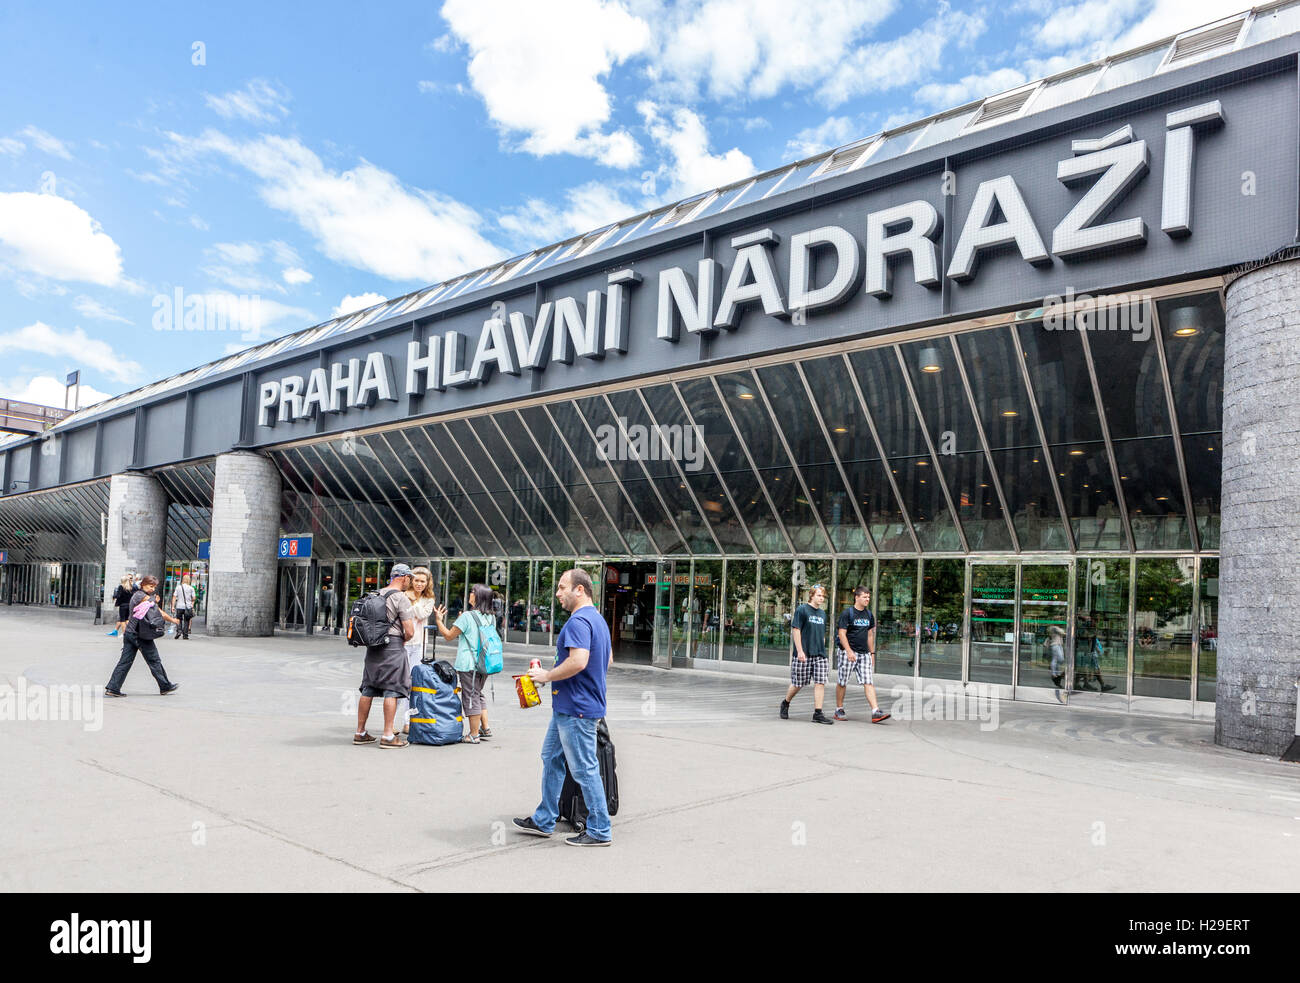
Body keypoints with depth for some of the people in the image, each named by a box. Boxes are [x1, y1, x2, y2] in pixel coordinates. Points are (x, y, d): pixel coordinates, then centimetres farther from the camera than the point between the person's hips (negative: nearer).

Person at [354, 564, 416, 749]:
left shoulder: (376, 595, 12)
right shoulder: (401, 598, -11)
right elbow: (409, 631, -14)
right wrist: (403, 640, 7)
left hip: (372, 645, 7)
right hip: (392, 646, -7)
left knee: (368, 690, 12)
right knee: (391, 690, -3)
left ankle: (360, 733, 18)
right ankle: (388, 736, -3)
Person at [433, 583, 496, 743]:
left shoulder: (467, 616, -14)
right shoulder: (490, 617, 6)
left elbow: (449, 636, -6)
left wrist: (439, 620, 5)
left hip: (468, 664, -7)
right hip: (483, 664, 7)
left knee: (471, 697, 0)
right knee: (477, 695, 21)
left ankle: (473, 735, 4)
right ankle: (485, 729, 23)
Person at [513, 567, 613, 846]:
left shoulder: (578, 621, -20)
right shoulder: (598, 619, 14)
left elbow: (578, 661, -32)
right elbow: (609, 659, 22)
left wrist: (547, 676, -18)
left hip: (577, 709, -11)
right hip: (567, 707, 11)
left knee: (584, 769, -1)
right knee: (551, 758, 18)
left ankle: (600, 831, 8)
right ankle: (544, 821, 27)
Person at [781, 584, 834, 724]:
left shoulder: (822, 613, 16)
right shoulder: (802, 610, -5)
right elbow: (795, 630, -10)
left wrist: (822, 650, 18)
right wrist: (800, 651, -16)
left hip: (819, 654, 6)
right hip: (803, 654, -6)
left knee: (820, 682, -5)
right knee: (798, 683, 3)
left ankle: (818, 713, -3)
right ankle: (785, 703, 28)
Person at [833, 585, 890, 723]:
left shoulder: (869, 614, 13)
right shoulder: (847, 612, -7)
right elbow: (842, 633, -12)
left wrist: (872, 653, 17)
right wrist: (849, 651, -20)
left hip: (864, 653, 5)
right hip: (848, 652, -5)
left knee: (869, 682, -4)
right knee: (842, 682, 3)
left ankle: (876, 712, -10)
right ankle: (839, 710, 16)